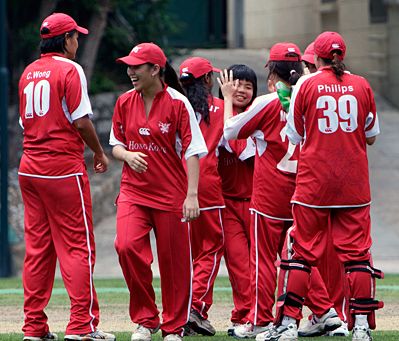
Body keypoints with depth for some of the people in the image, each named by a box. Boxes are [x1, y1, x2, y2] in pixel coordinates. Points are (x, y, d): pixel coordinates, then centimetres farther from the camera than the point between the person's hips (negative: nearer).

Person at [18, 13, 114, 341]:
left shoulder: (29, 72, 14)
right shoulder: (70, 69, -8)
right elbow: (81, 120, -13)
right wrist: (99, 153, 0)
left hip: (29, 166, 7)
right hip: (64, 168, -7)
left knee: (37, 246, 9)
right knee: (77, 245, -4)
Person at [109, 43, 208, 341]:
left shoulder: (178, 103, -7)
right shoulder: (125, 102, 6)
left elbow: (192, 152, -8)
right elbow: (116, 145, 16)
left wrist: (192, 195, -17)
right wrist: (127, 155, -8)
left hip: (171, 193, -3)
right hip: (133, 191, 3)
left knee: (174, 260, 2)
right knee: (127, 245, -19)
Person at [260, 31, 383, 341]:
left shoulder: (306, 85, -3)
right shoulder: (361, 85, 2)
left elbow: (294, 136, 2)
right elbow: (371, 136, 9)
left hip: (314, 179, -1)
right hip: (354, 182, 1)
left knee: (303, 251, 4)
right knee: (356, 251, 4)